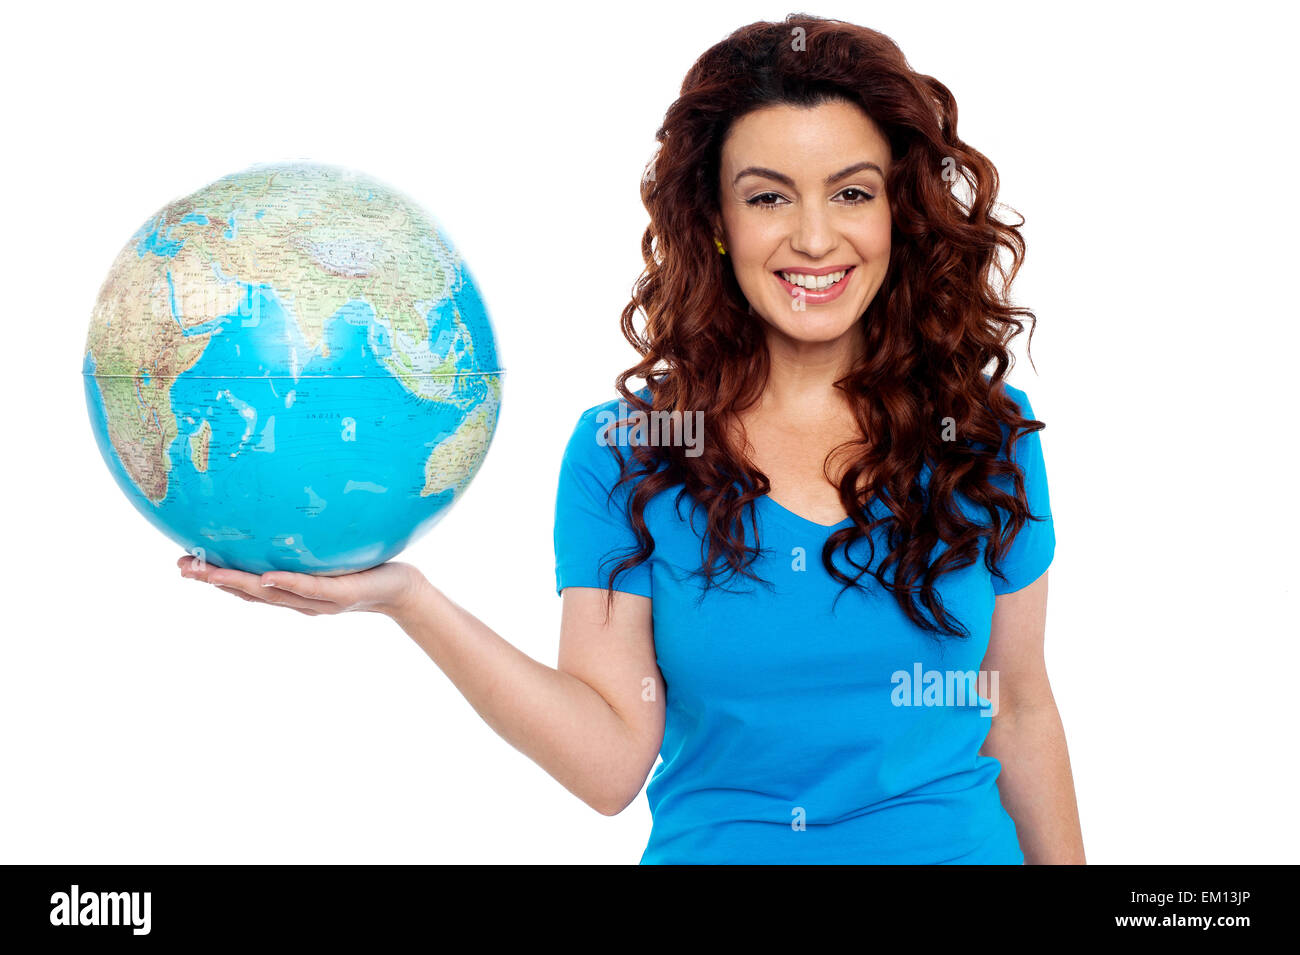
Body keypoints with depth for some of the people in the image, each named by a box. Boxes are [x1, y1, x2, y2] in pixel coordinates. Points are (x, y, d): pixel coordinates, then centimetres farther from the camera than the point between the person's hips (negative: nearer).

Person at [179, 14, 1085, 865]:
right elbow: (612, 763, -17)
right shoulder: (621, 450, -10)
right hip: (710, 847, -1)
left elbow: (1018, 715, 2)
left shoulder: (988, 433, -6)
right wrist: (412, 602, -27)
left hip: (956, 845, 2)